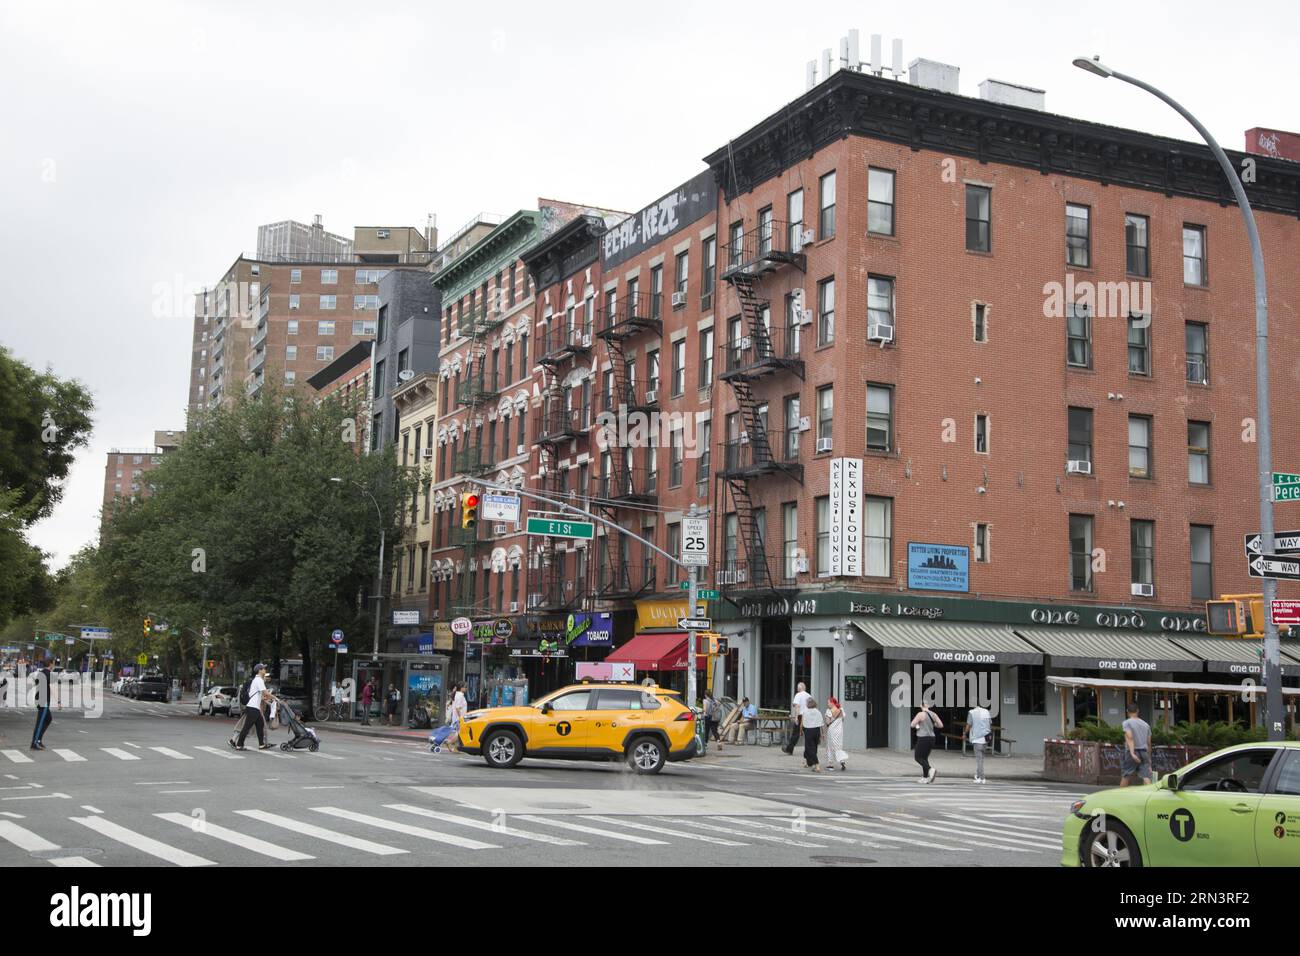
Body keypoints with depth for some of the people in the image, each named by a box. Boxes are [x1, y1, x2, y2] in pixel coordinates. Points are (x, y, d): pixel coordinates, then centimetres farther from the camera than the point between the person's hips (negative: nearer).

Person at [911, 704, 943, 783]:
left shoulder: (921, 714, -12)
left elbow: (912, 725, -11)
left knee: (917, 757, 2)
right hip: (931, 738, 7)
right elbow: (941, 725, 7)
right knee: (924, 758, 16)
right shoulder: (933, 714, 5)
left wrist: (917, 725, 9)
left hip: (923, 738, -6)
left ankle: (930, 770, -20)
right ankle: (925, 777, 13)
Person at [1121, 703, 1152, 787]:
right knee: (1146, 777, -5)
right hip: (1144, 752, 4)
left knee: (1125, 777, 8)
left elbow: (1130, 738, -16)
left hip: (1132, 752, -4)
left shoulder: (1127, 723, -1)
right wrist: (1149, 758, 24)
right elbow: (1149, 743, 16)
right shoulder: (1146, 724, 16)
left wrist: (1132, 753, -25)